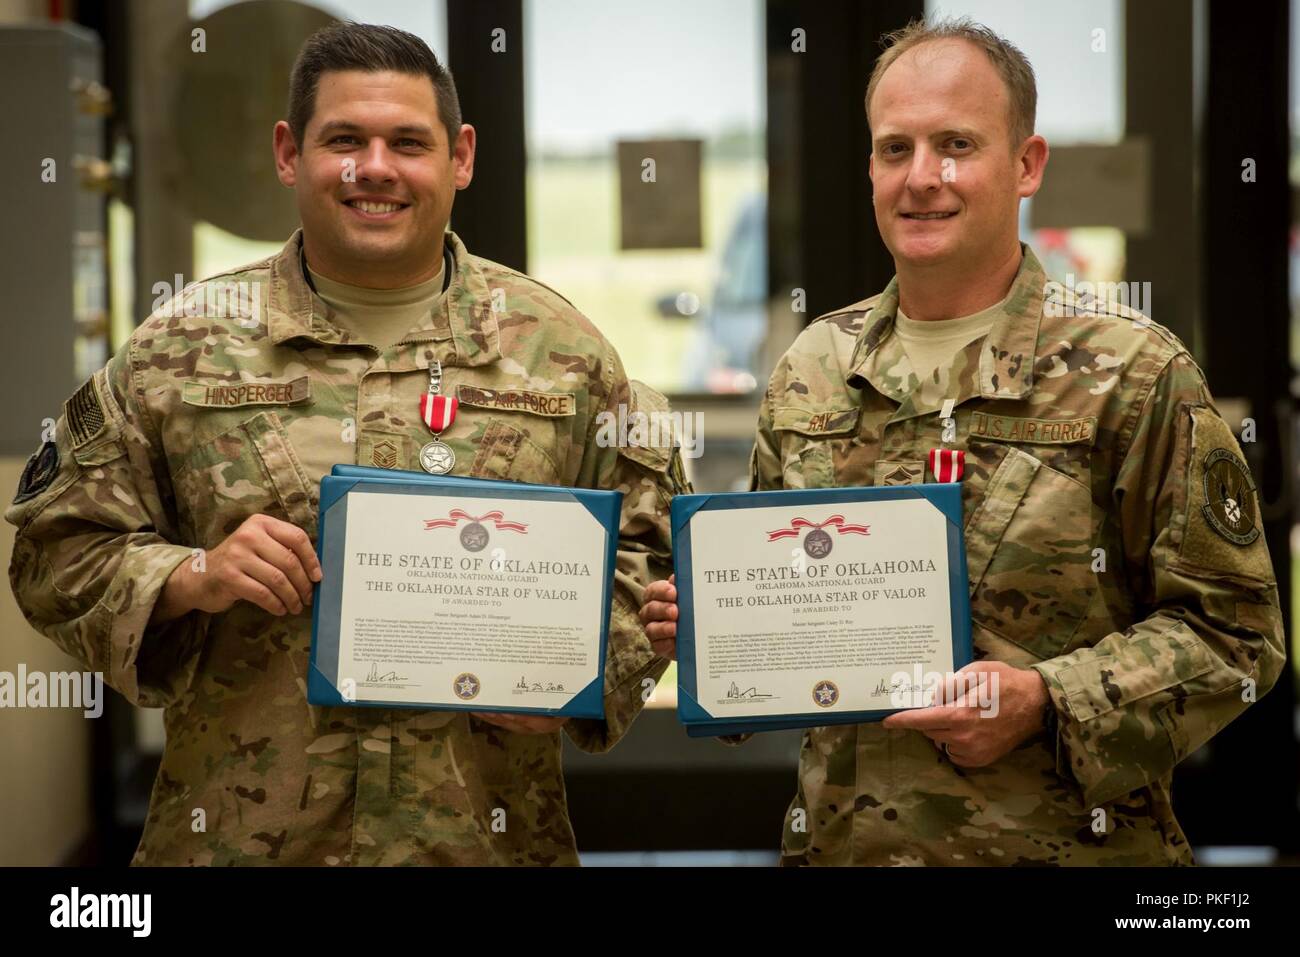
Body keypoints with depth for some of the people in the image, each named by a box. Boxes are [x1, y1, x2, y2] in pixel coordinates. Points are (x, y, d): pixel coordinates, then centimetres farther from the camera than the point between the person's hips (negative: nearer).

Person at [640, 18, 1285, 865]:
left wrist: (1046, 702, -19)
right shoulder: (810, 373, 7)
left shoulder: (1133, 372, -7)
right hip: (840, 839, 4)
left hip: (1057, 843, -4)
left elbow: (1230, 628, -8)